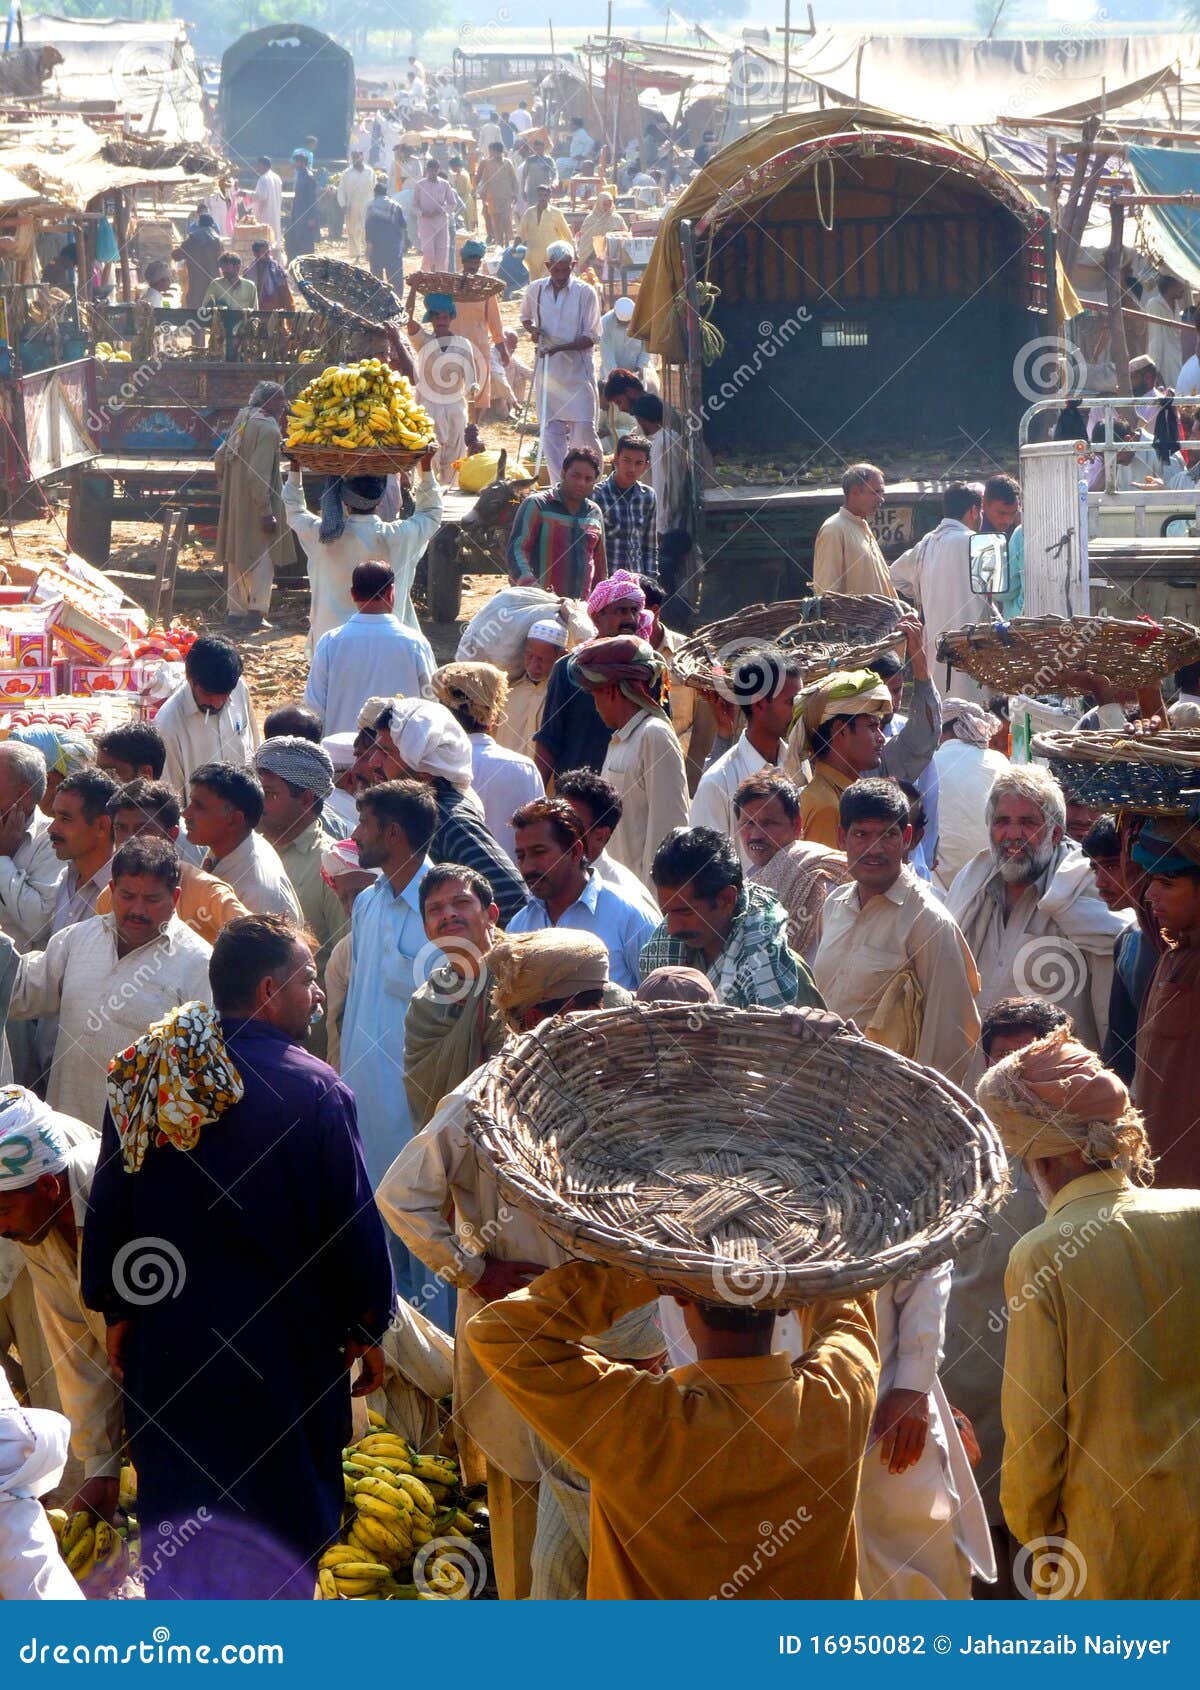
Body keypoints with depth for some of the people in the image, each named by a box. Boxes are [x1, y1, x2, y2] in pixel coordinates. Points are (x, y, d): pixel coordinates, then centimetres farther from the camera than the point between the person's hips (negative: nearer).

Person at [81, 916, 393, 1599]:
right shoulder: (312, 1091, -18)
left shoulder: (143, 1075, -1)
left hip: (165, 1339, 5)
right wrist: (366, 1329, 2)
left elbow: (108, 1208, 6)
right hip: (282, 1350, -5)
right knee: (282, 1516, 10)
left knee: (177, 1511, 17)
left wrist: (118, 1311, 18)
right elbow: (353, 1221, -12)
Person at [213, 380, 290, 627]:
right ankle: (255, 612, -2)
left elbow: (220, 458, 13)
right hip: (255, 506, -8)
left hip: (234, 505, 8)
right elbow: (259, 474, -25)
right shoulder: (268, 429, -19)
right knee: (262, 557, 1)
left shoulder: (242, 420, 6)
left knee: (237, 557, 15)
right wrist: (266, 513, -22)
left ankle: (235, 610, 22)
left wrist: (226, 487, 23)